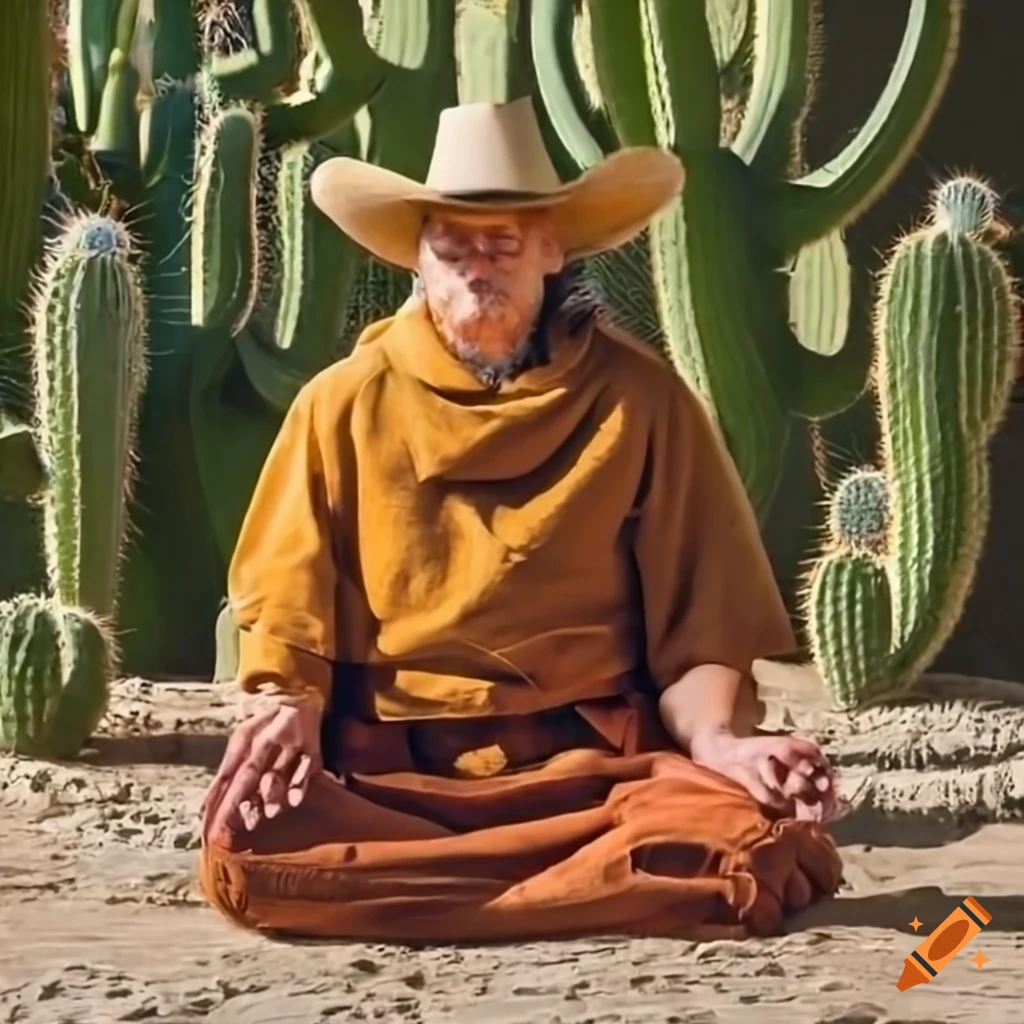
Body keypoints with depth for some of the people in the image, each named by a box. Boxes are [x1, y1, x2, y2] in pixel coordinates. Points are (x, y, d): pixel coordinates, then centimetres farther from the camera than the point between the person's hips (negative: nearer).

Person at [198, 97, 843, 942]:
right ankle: (605, 879, -17)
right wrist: (288, 712, -15)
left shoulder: (639, 399, 3)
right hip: (384, 770, 1)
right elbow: (285, 602, 6)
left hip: (591, 765, 0)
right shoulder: (347, 402, 6)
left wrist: (721, 742, -16)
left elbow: (698, 616, 2)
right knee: (244, 851, -31)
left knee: (755, 841, -30)